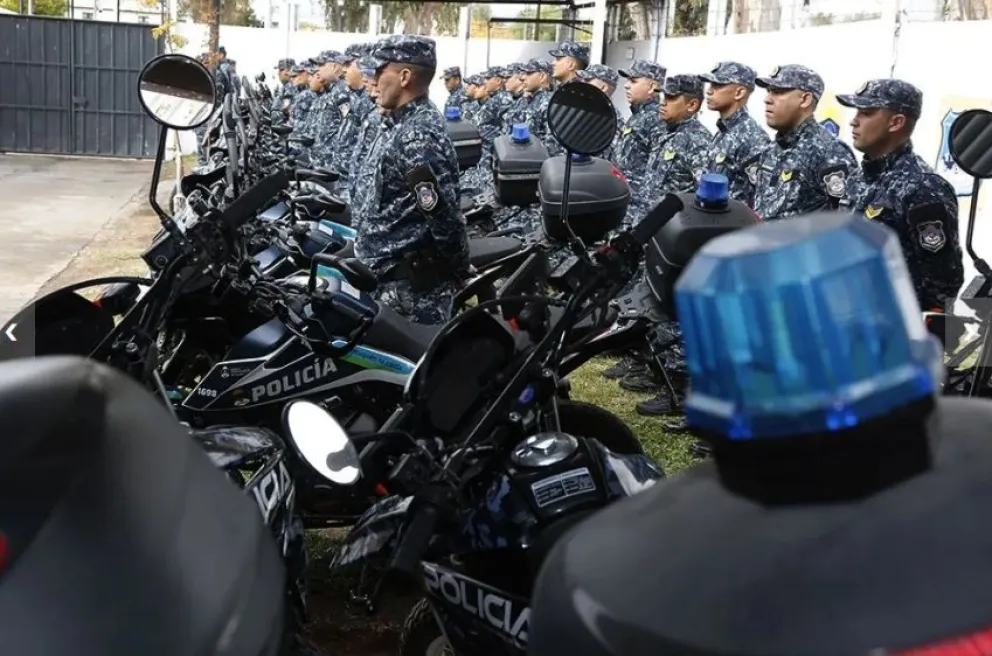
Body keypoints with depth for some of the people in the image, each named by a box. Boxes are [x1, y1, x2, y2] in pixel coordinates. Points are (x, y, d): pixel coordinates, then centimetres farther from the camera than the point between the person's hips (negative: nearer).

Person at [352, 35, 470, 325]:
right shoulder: (407, 124, 12)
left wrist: (457, 272, -16)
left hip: (410, 282, -10)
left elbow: (444, 214, -25)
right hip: (395, 274, 10)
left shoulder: (417, 137, -21)